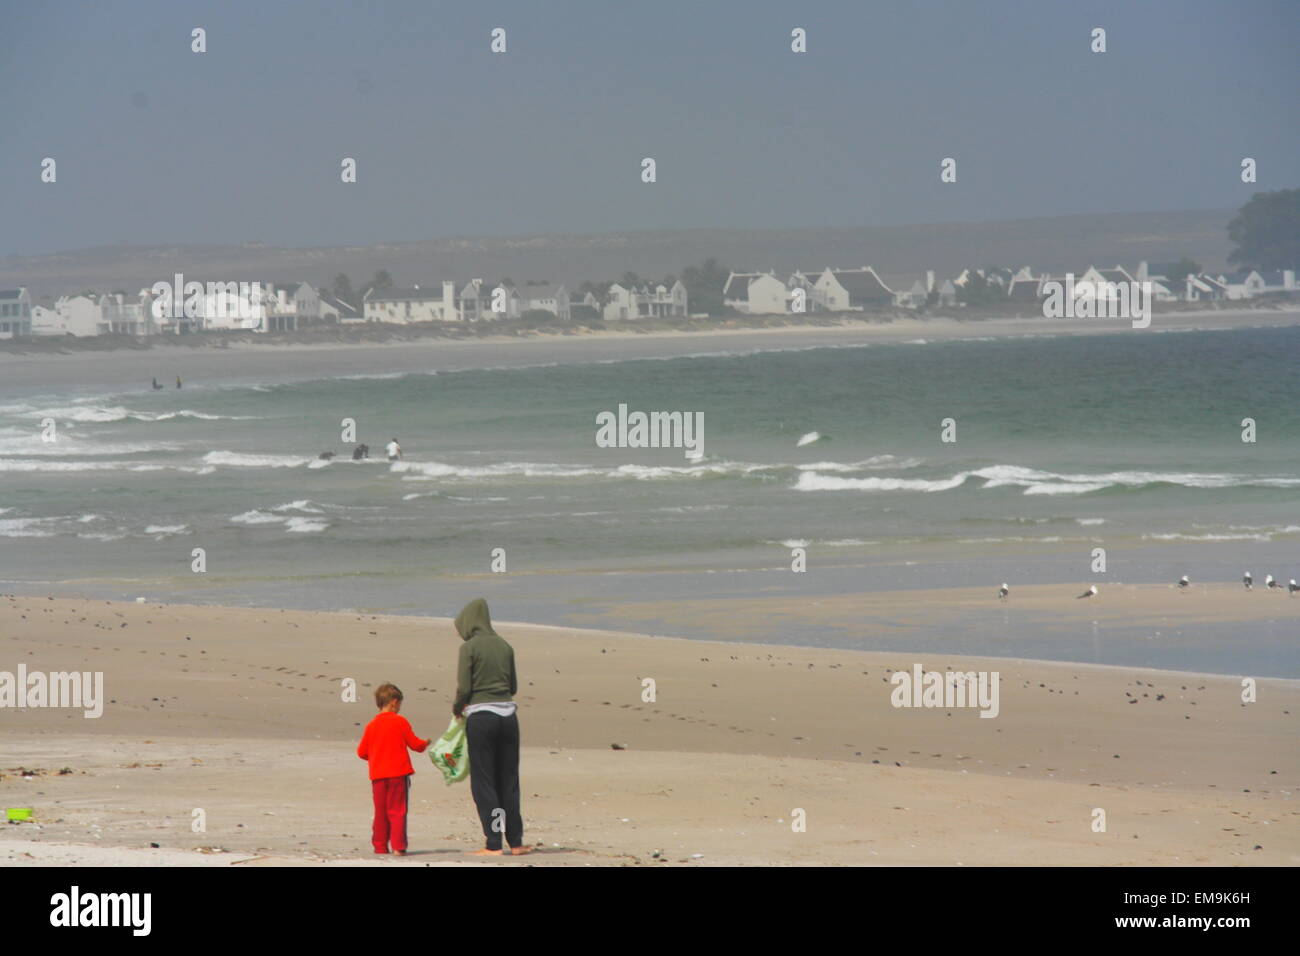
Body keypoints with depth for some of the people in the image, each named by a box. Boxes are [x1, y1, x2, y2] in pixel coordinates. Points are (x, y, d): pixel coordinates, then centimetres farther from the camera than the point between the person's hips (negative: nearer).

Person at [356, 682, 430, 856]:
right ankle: (398, 846, -9)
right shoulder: (400, 722, -5)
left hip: (378, 775, 3)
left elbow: (361, 752, 7)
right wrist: (425, 744, 20)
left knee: (380, 812, 10)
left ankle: (380, 846, 10)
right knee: (397, 810, -2)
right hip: (398, 773, -3)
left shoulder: (371, 726, 5)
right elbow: (414, 744, -2)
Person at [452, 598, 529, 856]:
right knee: (508, 780, 12)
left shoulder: (470, 647, -8)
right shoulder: (504, 646, 9)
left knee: (483, 783, 2)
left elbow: (464, 688, -11)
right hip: (507, 714, 5)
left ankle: (493, 844, 0)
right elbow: (513, 686, 13)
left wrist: (457, 707, 8)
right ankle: (515, 841, 15)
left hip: (481, 718, -5)